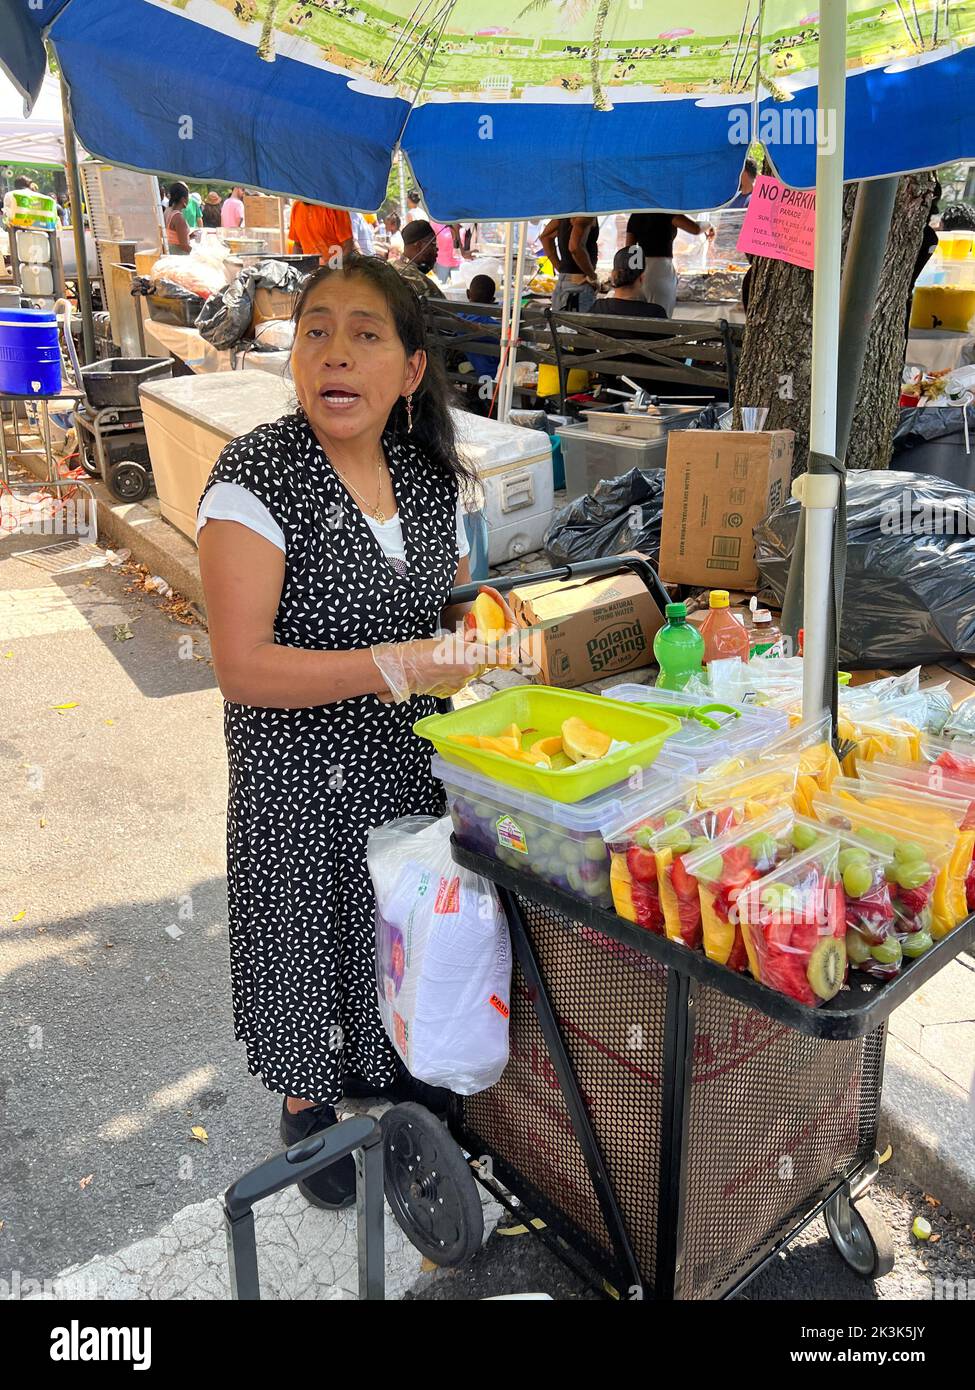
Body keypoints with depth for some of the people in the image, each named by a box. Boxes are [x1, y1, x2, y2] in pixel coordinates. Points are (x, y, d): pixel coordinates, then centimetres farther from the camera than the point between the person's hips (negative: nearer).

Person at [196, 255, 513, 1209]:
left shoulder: (432, 473, 0)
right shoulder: (257, 475, -19)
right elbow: (241, 667, -24)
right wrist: (395, 665, -28)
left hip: (409, 759, 5)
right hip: (298, 773, -5)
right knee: (307, 933, 13)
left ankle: (390, 1062, 51)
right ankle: (307, 1100, 42)